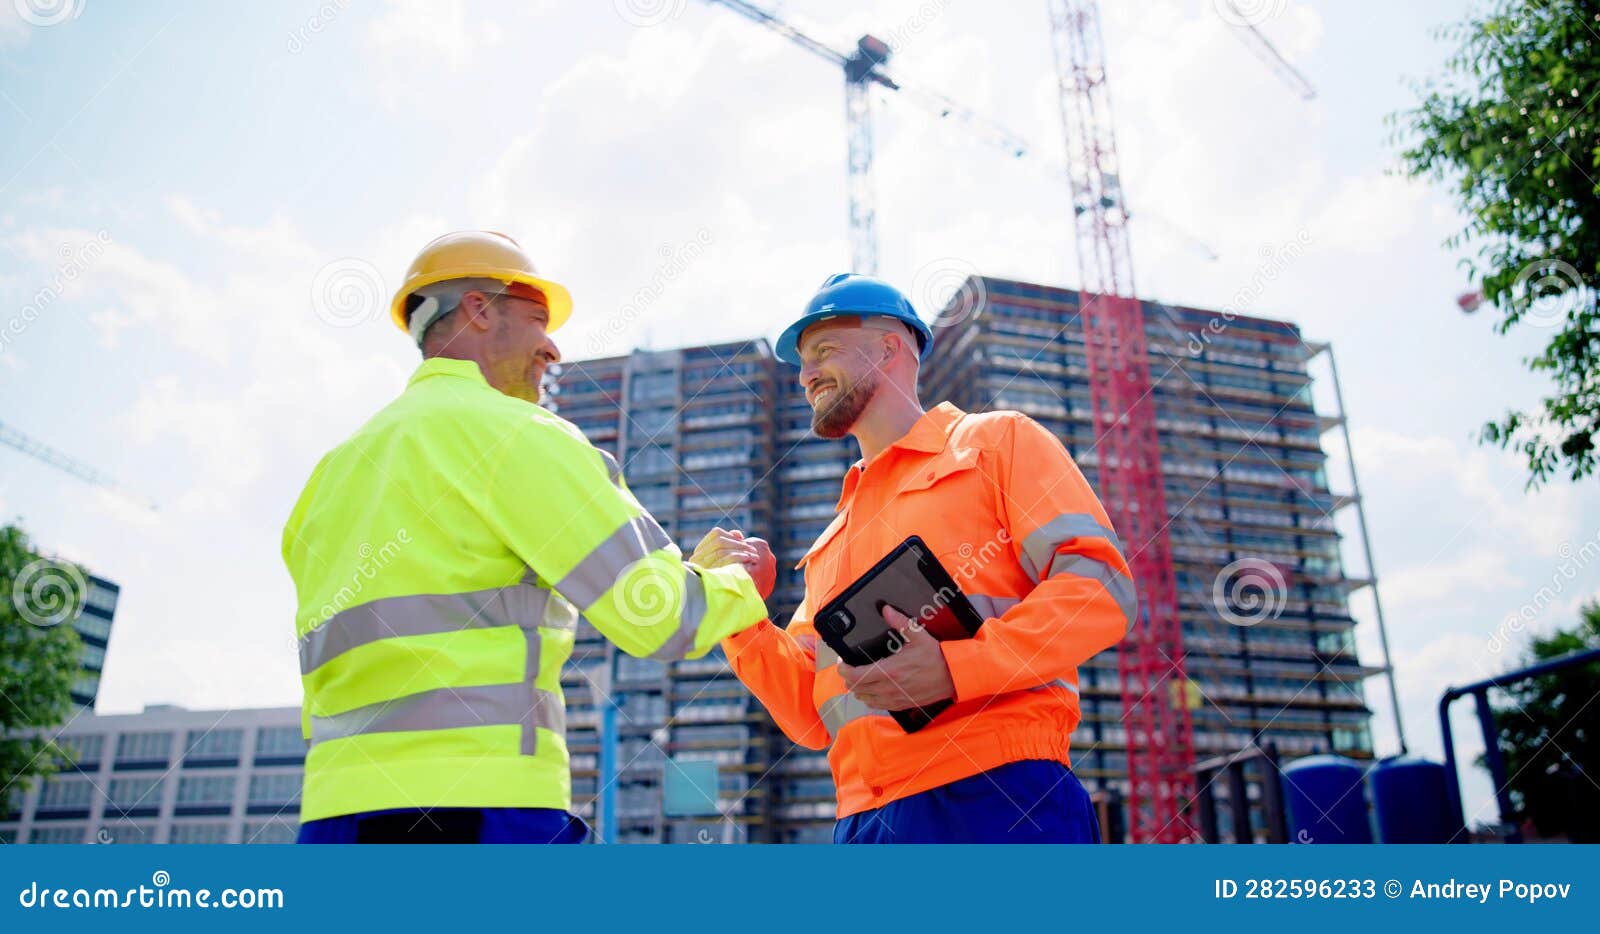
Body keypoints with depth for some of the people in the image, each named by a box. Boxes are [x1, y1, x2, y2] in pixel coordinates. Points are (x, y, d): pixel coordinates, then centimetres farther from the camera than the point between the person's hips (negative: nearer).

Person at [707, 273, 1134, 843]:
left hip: (999, 797, -5)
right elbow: (813, 718, 21)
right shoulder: (831, 545, 27)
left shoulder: (997, 440, 9)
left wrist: (959, 664, -18)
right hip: (865, 816, 6)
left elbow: (1100, 584, -5)